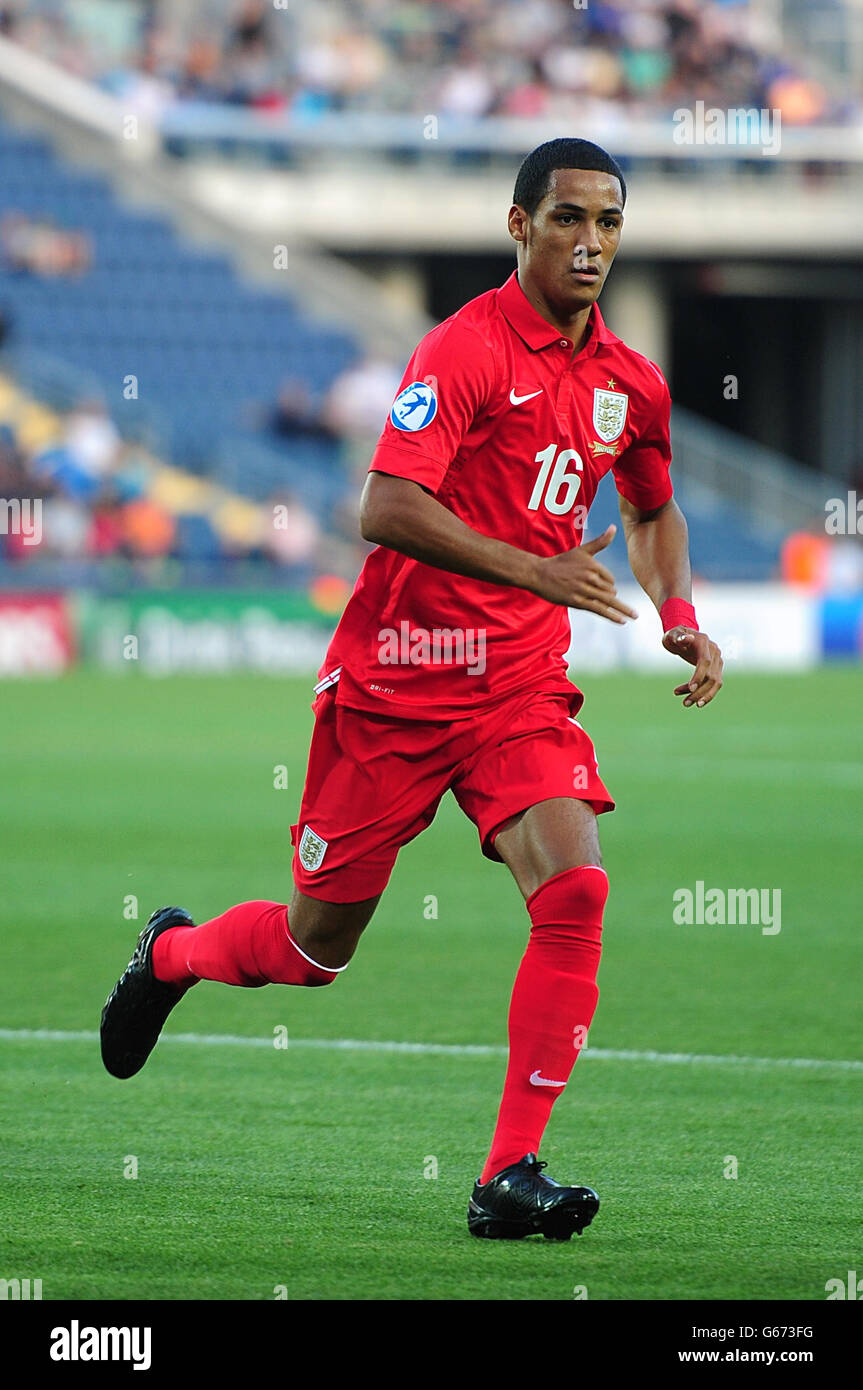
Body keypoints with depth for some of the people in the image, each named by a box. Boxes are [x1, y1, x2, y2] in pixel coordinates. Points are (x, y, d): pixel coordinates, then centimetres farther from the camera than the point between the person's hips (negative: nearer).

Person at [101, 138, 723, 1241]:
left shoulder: (631, 385, 7)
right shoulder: (468, 350, -14)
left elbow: (653, 509, 27)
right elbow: (386, 508, -24)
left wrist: (680, 620, 10)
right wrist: (537, 571, -28)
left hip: (522, 689, 5)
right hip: (397, 682, -5)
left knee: (575, 891, -19)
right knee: (315, 947, 7)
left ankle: (509, 1178, -15)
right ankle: (169, 955, 42)